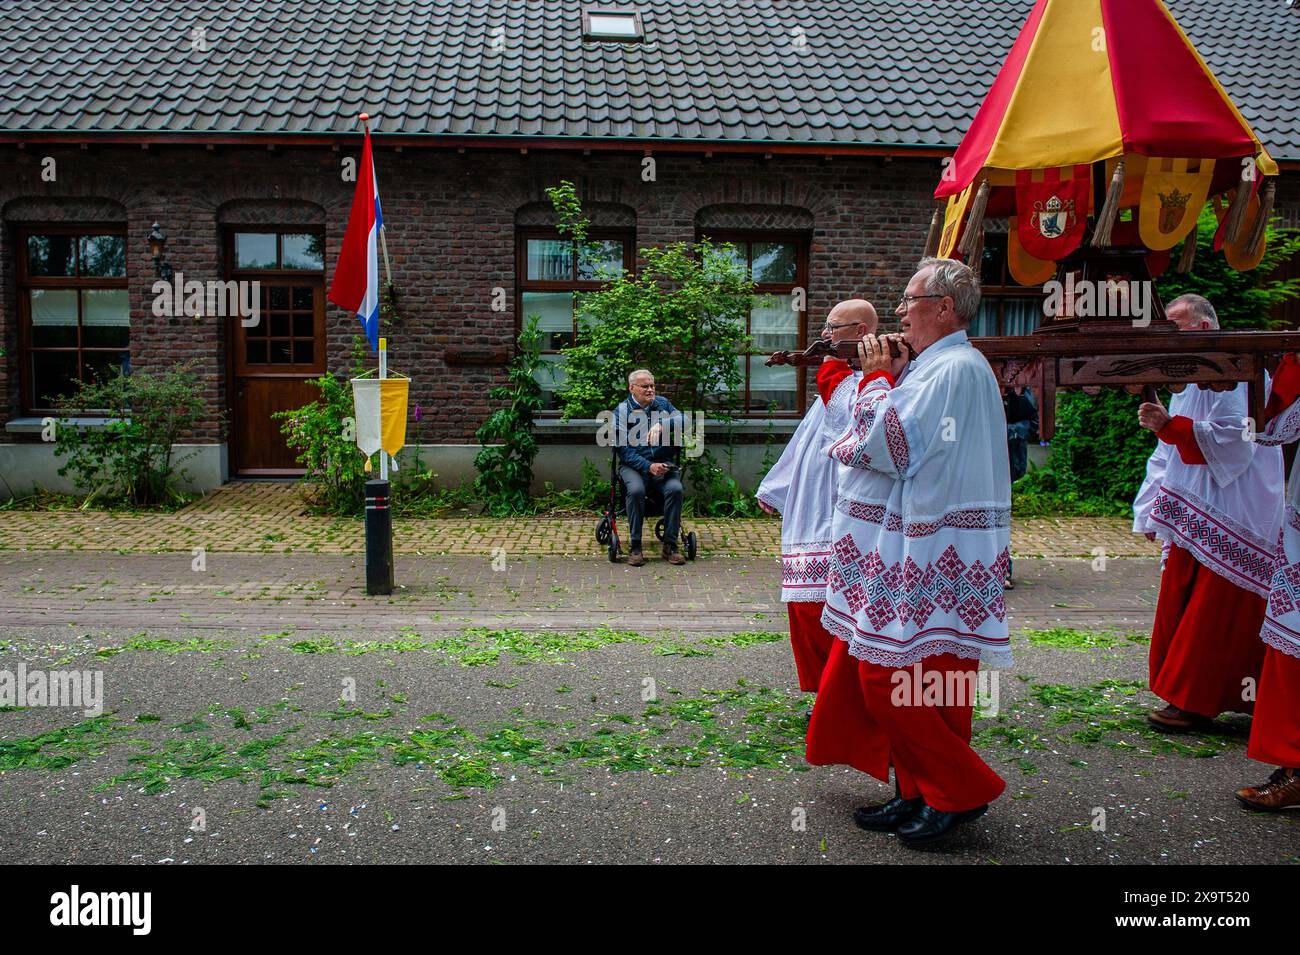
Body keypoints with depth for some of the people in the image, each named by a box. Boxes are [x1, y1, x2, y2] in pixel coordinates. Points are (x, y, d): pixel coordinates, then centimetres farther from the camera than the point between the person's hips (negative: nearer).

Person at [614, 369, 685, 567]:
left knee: (675, 488, -28)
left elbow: (683, 421, -6)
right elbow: (624, 449, -7)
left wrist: (662, 424, -24)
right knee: (636, 490, -34)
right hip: (633, 464, -2)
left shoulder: (662, 403, 13)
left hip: (662, 463, 2)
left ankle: (670, 545, -18)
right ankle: (634, 546, -21)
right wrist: (648, 466, -19)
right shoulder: (622, 411, 3)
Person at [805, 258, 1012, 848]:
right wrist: (886, 378, 10)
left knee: (894, 680, -5)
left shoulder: (955, 369, -15)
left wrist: (878, 378, -8)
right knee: (884, 677, 14)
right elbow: (900, 446, 20)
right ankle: (918, 793, 24)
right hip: (907, 554, 11)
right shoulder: (937, 366, 18)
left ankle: (961, 792, 9)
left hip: (930, 554, -11)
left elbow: (888, 447, -22)